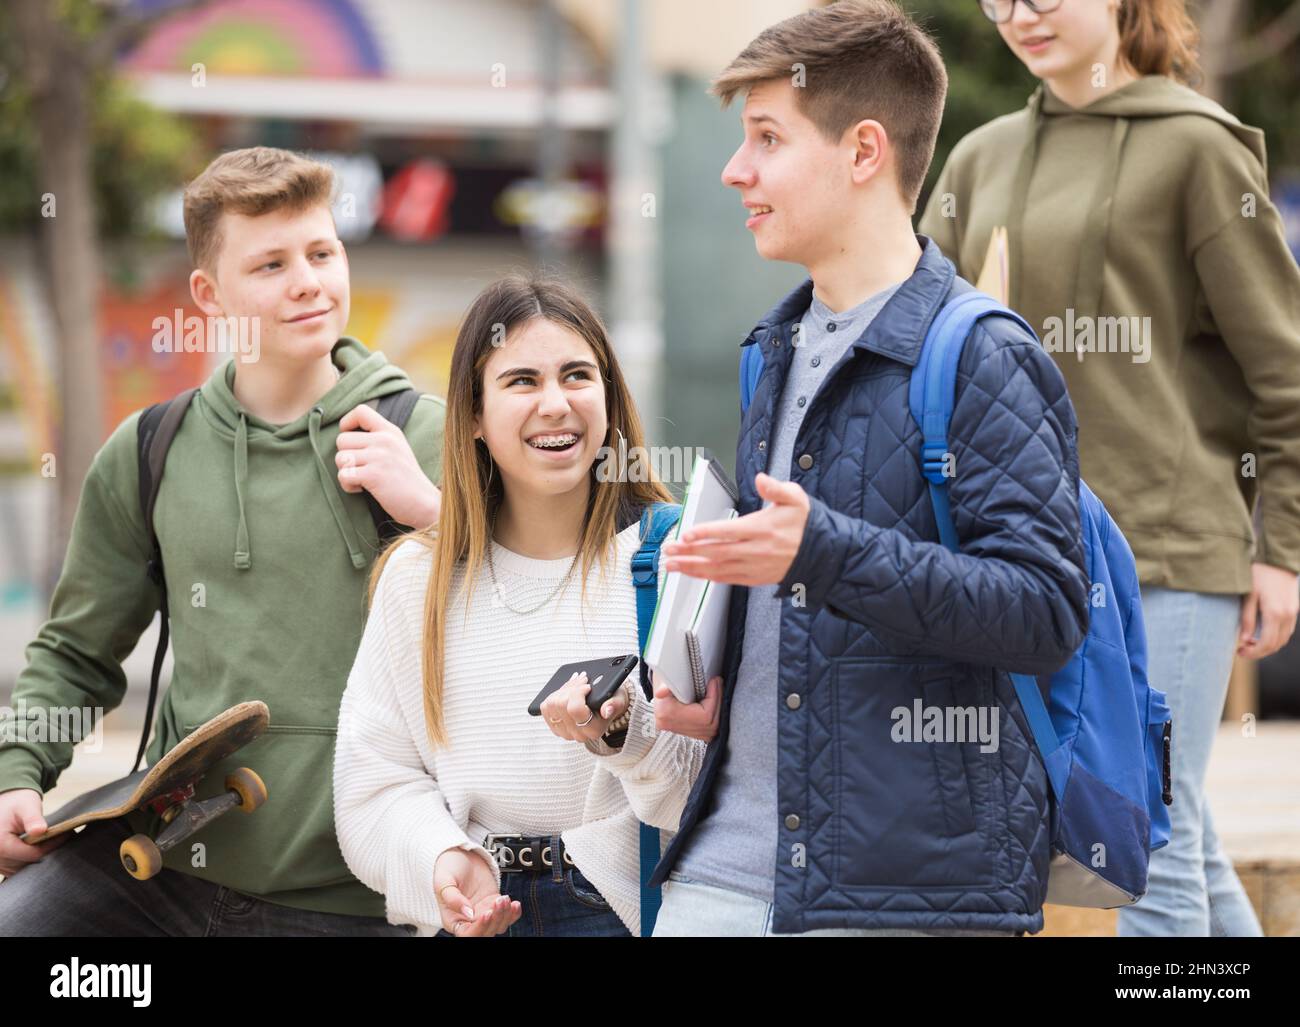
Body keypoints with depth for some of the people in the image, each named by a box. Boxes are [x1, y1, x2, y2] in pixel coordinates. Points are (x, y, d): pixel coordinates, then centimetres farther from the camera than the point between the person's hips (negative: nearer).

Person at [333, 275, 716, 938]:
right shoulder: (417, 578, 12)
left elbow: (715, 794, -2)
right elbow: (374, 783, 8)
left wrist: (624, 735, -19)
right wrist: (442, 860, -10)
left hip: (629, 908, -2)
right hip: (475, 917, 2)